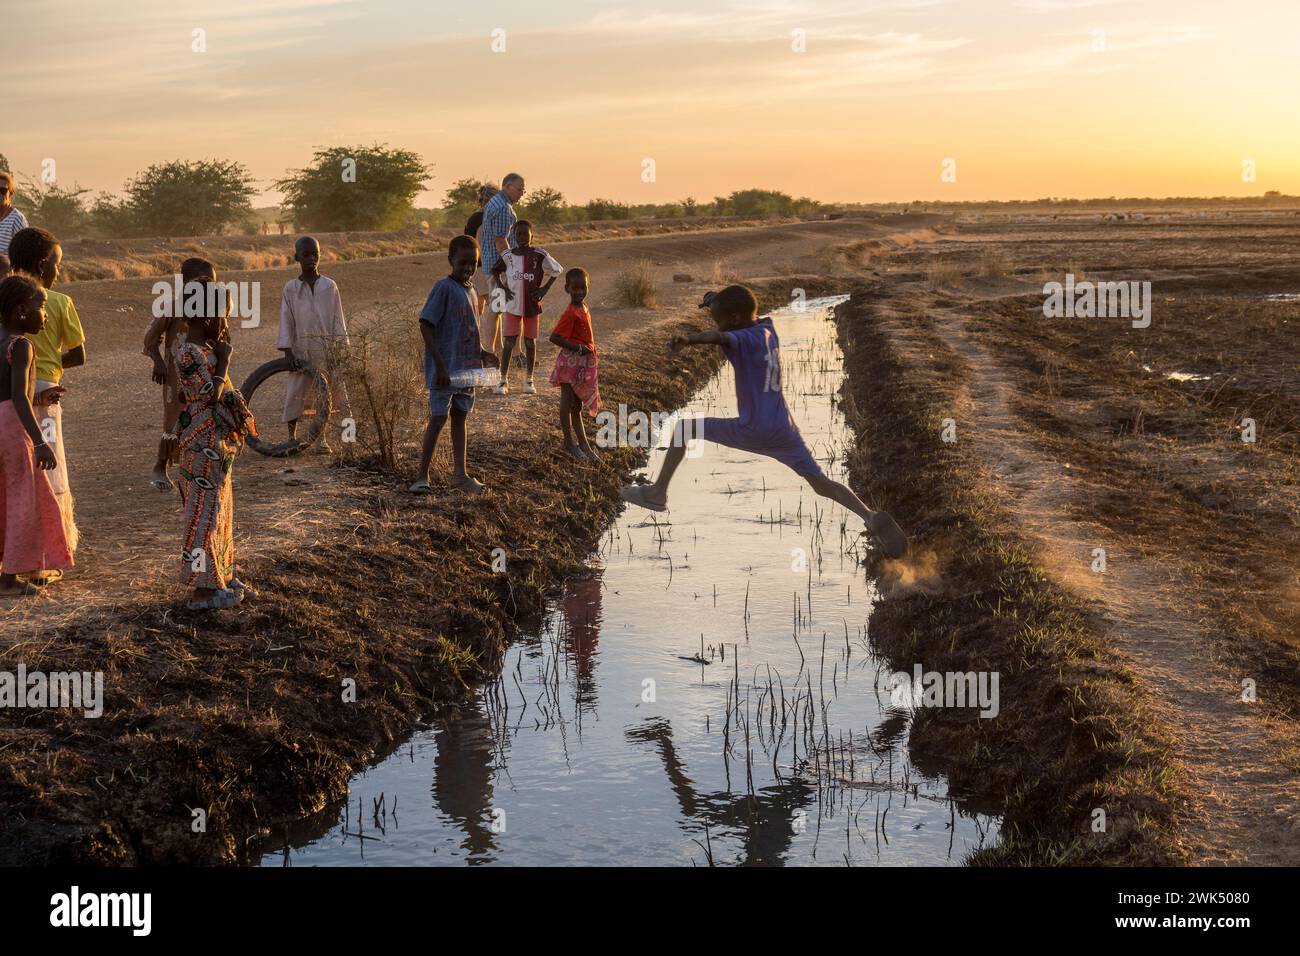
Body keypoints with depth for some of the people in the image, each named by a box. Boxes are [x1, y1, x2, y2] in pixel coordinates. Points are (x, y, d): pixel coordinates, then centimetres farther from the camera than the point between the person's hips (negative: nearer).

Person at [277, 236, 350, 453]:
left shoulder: (329, 286, 2)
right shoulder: (291, 288, 1)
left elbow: (337, 319, 4)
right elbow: (286, 320, 1)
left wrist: (341, 348, -1)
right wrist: (287, 350, -6)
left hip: (327, 349, 1)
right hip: (302, 351, 0)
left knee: (336, 392, 0)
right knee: (295, 394, 2)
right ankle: (292, 437, 15)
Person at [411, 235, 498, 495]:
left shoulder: (471, 292, 11)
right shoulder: (443, 288, -13)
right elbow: (426, 325, -17)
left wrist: (482, 353, 6)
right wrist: (440, 366, -21)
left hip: (466, 369, 8)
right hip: (444, 370, -8)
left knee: (460, 417, 13)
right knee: (438, 419, -6)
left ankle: (460, 474, 19)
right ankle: (422, 476, 2)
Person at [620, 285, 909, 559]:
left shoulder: (745, 339, -14)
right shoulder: (768, 328, 9)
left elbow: (719, 337, -38)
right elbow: (751, 317, 34)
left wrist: (687, 340, -57)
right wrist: (721, 303, 20)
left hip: (752, 430, -7)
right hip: (784, 428, 7)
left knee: (683, 429, 8)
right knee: (821, 484, 6)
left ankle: (657, 493, 9)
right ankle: (870, 517, -15)